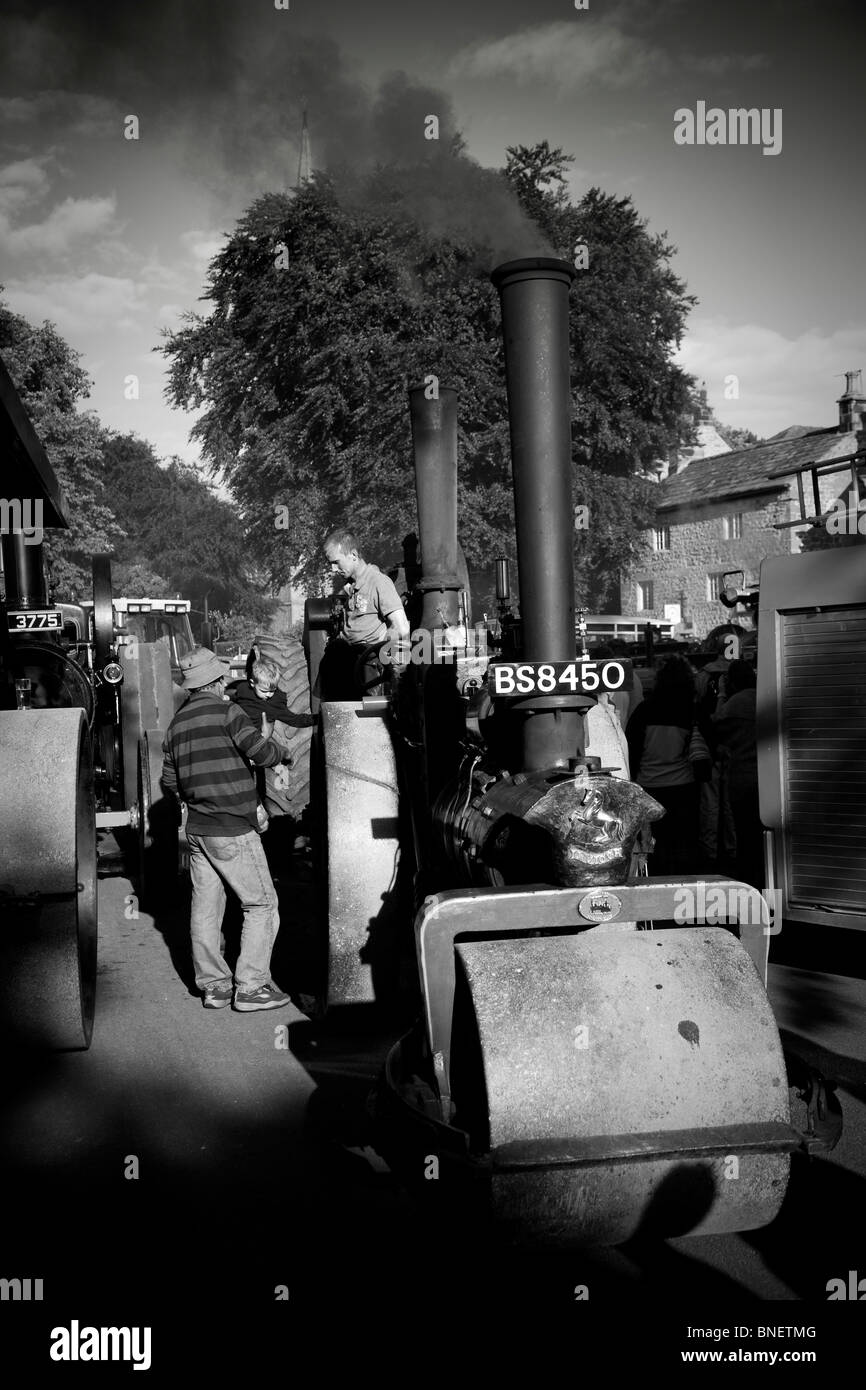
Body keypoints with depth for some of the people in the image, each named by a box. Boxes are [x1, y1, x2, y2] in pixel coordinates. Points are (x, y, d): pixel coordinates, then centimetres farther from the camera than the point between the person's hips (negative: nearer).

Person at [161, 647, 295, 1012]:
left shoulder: (177, 722, 11)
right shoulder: (226, 711, -11)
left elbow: (169, 782, 14)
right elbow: (260, 751, -20)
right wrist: (284, 753, 0)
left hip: (197, 828, 7)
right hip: (232, 830, -7)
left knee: (205, 908, 12)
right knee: (261, 904, 0)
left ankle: (212, 985, 17)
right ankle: (250, 987, -1)